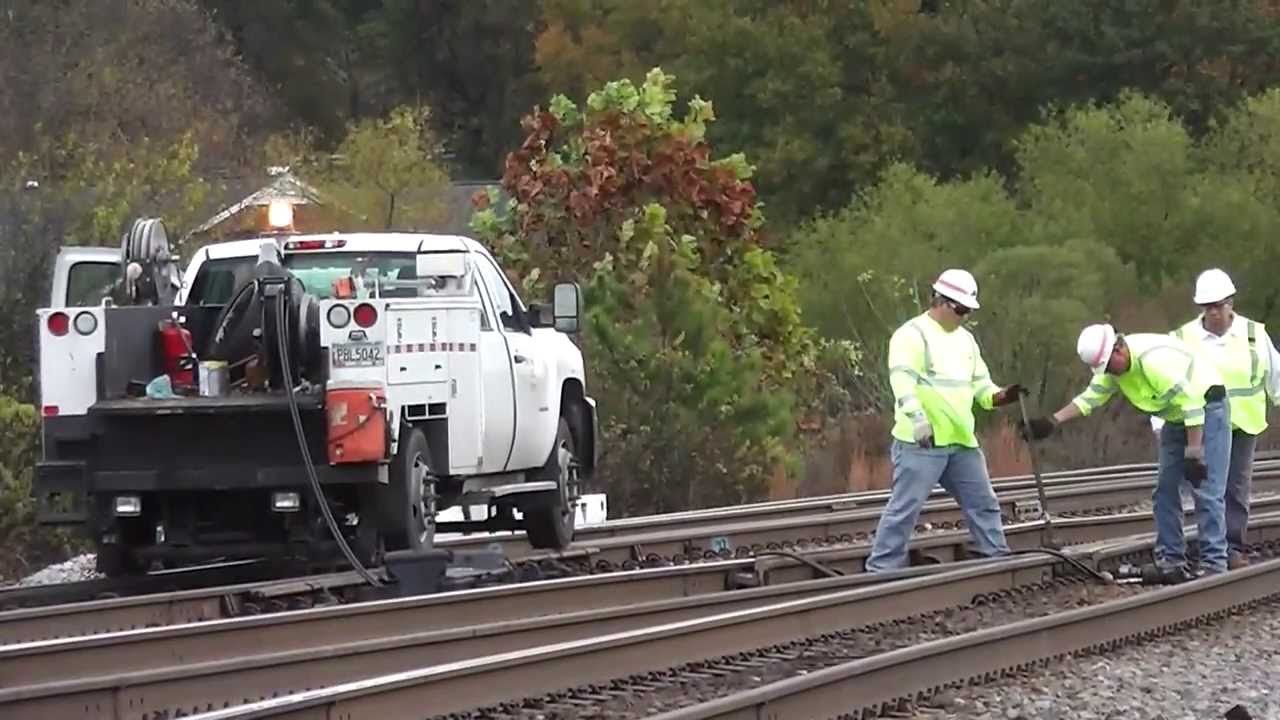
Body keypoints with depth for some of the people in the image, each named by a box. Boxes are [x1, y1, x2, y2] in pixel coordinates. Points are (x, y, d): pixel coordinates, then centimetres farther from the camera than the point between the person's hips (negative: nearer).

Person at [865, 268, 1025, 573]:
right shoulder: (912, 335, -9)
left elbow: (980, 385, 21)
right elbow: (903, 380, -22)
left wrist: (1001, 396, -1)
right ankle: (881, 569, -4)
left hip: (962, 443, 8)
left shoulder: (965, 339, 18)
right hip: (921, 444, -8)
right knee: (904, 507, -8)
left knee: (983, 503, 12)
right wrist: (917, 418, -35)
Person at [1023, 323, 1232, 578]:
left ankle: (1214, 564, -13)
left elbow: (1191, 403, -31)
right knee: (1165, 489, 5)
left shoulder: (1155, 359, -31)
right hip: (1177, 416, 9)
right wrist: (1052, 422, -5)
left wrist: (1194, 454, -28)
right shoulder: (1113, 365, -2)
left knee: (1207, 491, -14)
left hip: (1206, 408, -9)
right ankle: (1171, 562, 9)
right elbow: (1089, 398, 7)